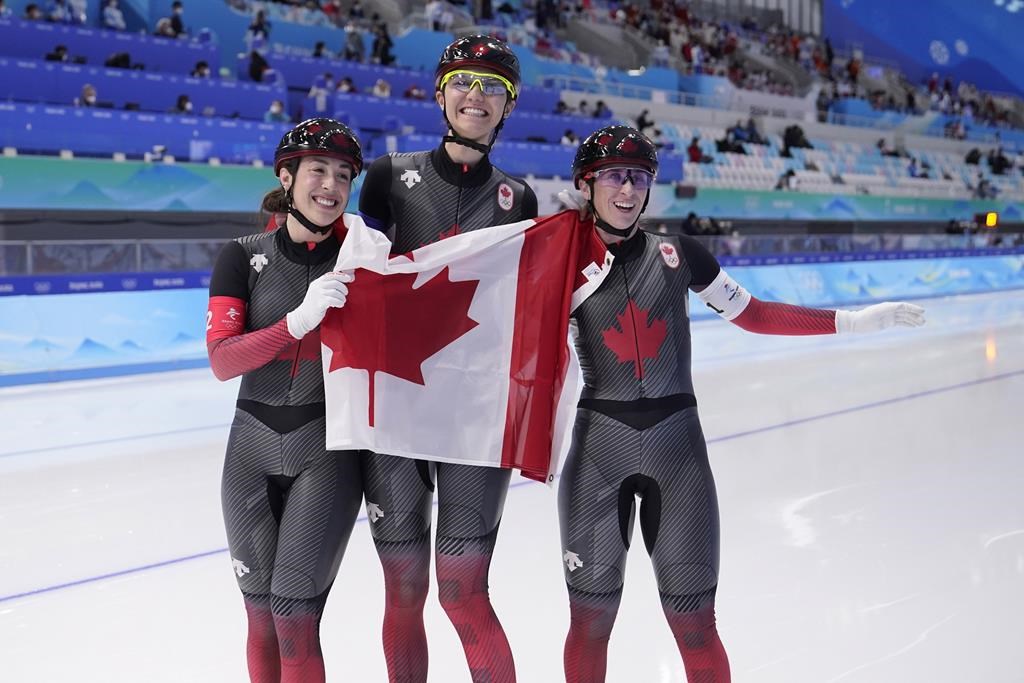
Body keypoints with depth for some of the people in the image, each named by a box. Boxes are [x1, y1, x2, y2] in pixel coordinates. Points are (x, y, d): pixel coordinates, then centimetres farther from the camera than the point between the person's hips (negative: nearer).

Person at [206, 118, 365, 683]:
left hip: (327, 450, -1)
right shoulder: (244, 258, -3)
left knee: (294, 614, -7)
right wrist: (299, 319, -27)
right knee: (261, 613, 11)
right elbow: (222, 361, -15)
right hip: (253, 447, 2)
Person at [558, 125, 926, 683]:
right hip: (598, 448, 0)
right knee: (591, 619, 5)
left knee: (695, 625, 1)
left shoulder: (676, 254, 3)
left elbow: (753, 315, 8)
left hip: (677, 447, 0)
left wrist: (852, 320, 3)